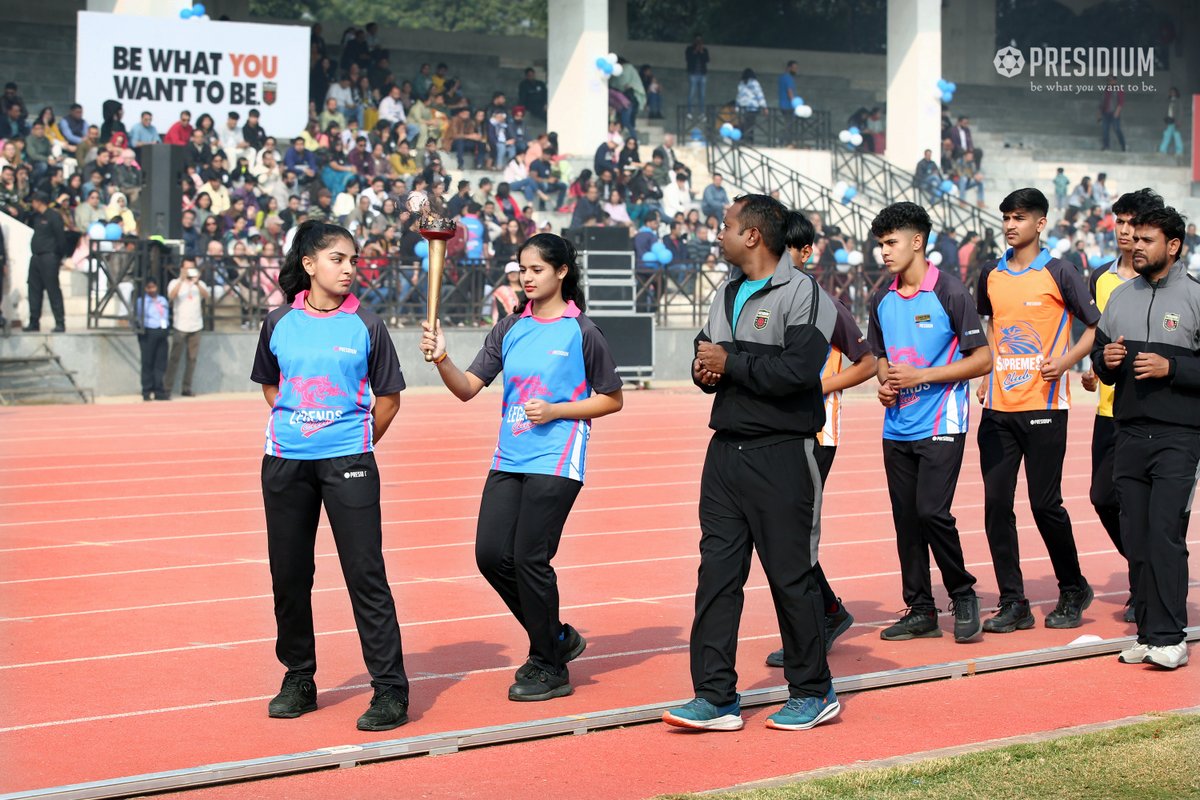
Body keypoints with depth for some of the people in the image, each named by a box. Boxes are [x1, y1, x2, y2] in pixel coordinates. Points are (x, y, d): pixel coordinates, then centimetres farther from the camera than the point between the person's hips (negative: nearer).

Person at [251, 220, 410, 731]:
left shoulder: (365, 325, 0)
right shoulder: (279, 323, 5)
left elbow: (389, 398, 7)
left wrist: (356, 442, 5)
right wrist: (295, 424, 10)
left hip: (348, 462, -3)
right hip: (285, 461, 3)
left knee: (365, 573, -7)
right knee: (289, 574, 8)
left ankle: (390, 690, -3)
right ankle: (299, 679, 24)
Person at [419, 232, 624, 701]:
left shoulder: (581, 332, -3)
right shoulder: (510, 329, 10)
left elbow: (612, 399, 2)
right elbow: (468, 388, 5)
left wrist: (556, 411, -11)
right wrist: (442, 359, -14)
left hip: (555, 461, -6)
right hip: (509, 459, 6)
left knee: (529, 557, -7)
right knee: (491, 553, -1)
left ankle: (550, 668, 9)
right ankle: (556, 638, 20)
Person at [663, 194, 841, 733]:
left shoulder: (802, 293, -9)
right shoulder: (727, 293, 17)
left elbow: (799, 369, -21)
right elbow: (704, 357, 22)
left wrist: (731, 362, -14)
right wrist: (706, 371, -2)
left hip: (781, 455, -7)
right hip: (726, 448, 7)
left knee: (792, 576, 0)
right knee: (717, 572, 4)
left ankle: (813, 693, 14)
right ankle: (716, 697, 8)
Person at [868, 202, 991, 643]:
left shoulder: (949, 292, -8)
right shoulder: (882, 299, 10)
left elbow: (982, 359, -8)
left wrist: (919, 376, -15)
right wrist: (885, 382, 1)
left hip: (941, 426, -6)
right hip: (897, 428, 6)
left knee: (932, 511, -14)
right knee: (906, 518, 6)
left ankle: (963, 594, 7)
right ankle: (920, 610, 14)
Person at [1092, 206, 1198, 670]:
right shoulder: (1120, 297, 15)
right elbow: (1099, 353, 21)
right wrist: (1106, 362, 0)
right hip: (1129, 434, 6)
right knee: (1136, 540, 6)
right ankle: (1148, 632, 13)